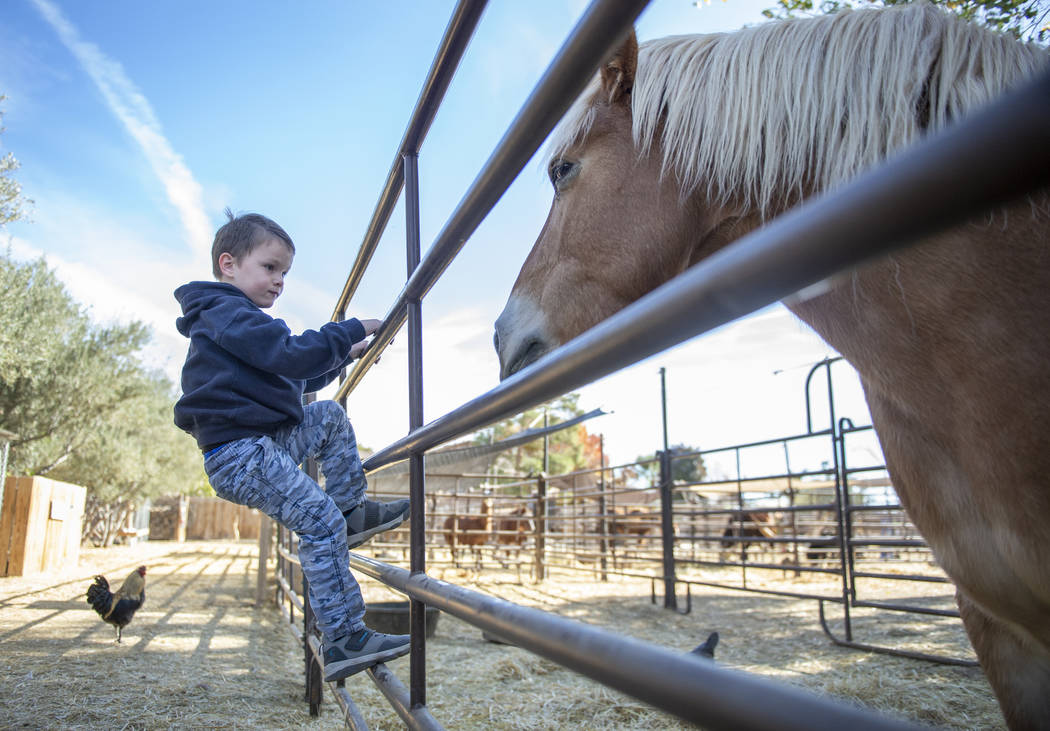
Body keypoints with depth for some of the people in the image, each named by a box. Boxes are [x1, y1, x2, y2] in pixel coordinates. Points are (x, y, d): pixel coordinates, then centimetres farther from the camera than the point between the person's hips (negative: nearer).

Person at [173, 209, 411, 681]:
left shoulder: (237, 320, 26)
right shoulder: (227, 312, -8)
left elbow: (297, 381, 30)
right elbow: (291, 357, -23)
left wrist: (344, 356, 24)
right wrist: (351, 331, -13)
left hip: (264, 443, 10)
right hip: (239, 453, -10)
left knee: (328, 416, 19)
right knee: (321, 523, -17)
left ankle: (353, 514, 12)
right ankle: (345, 642, -14)